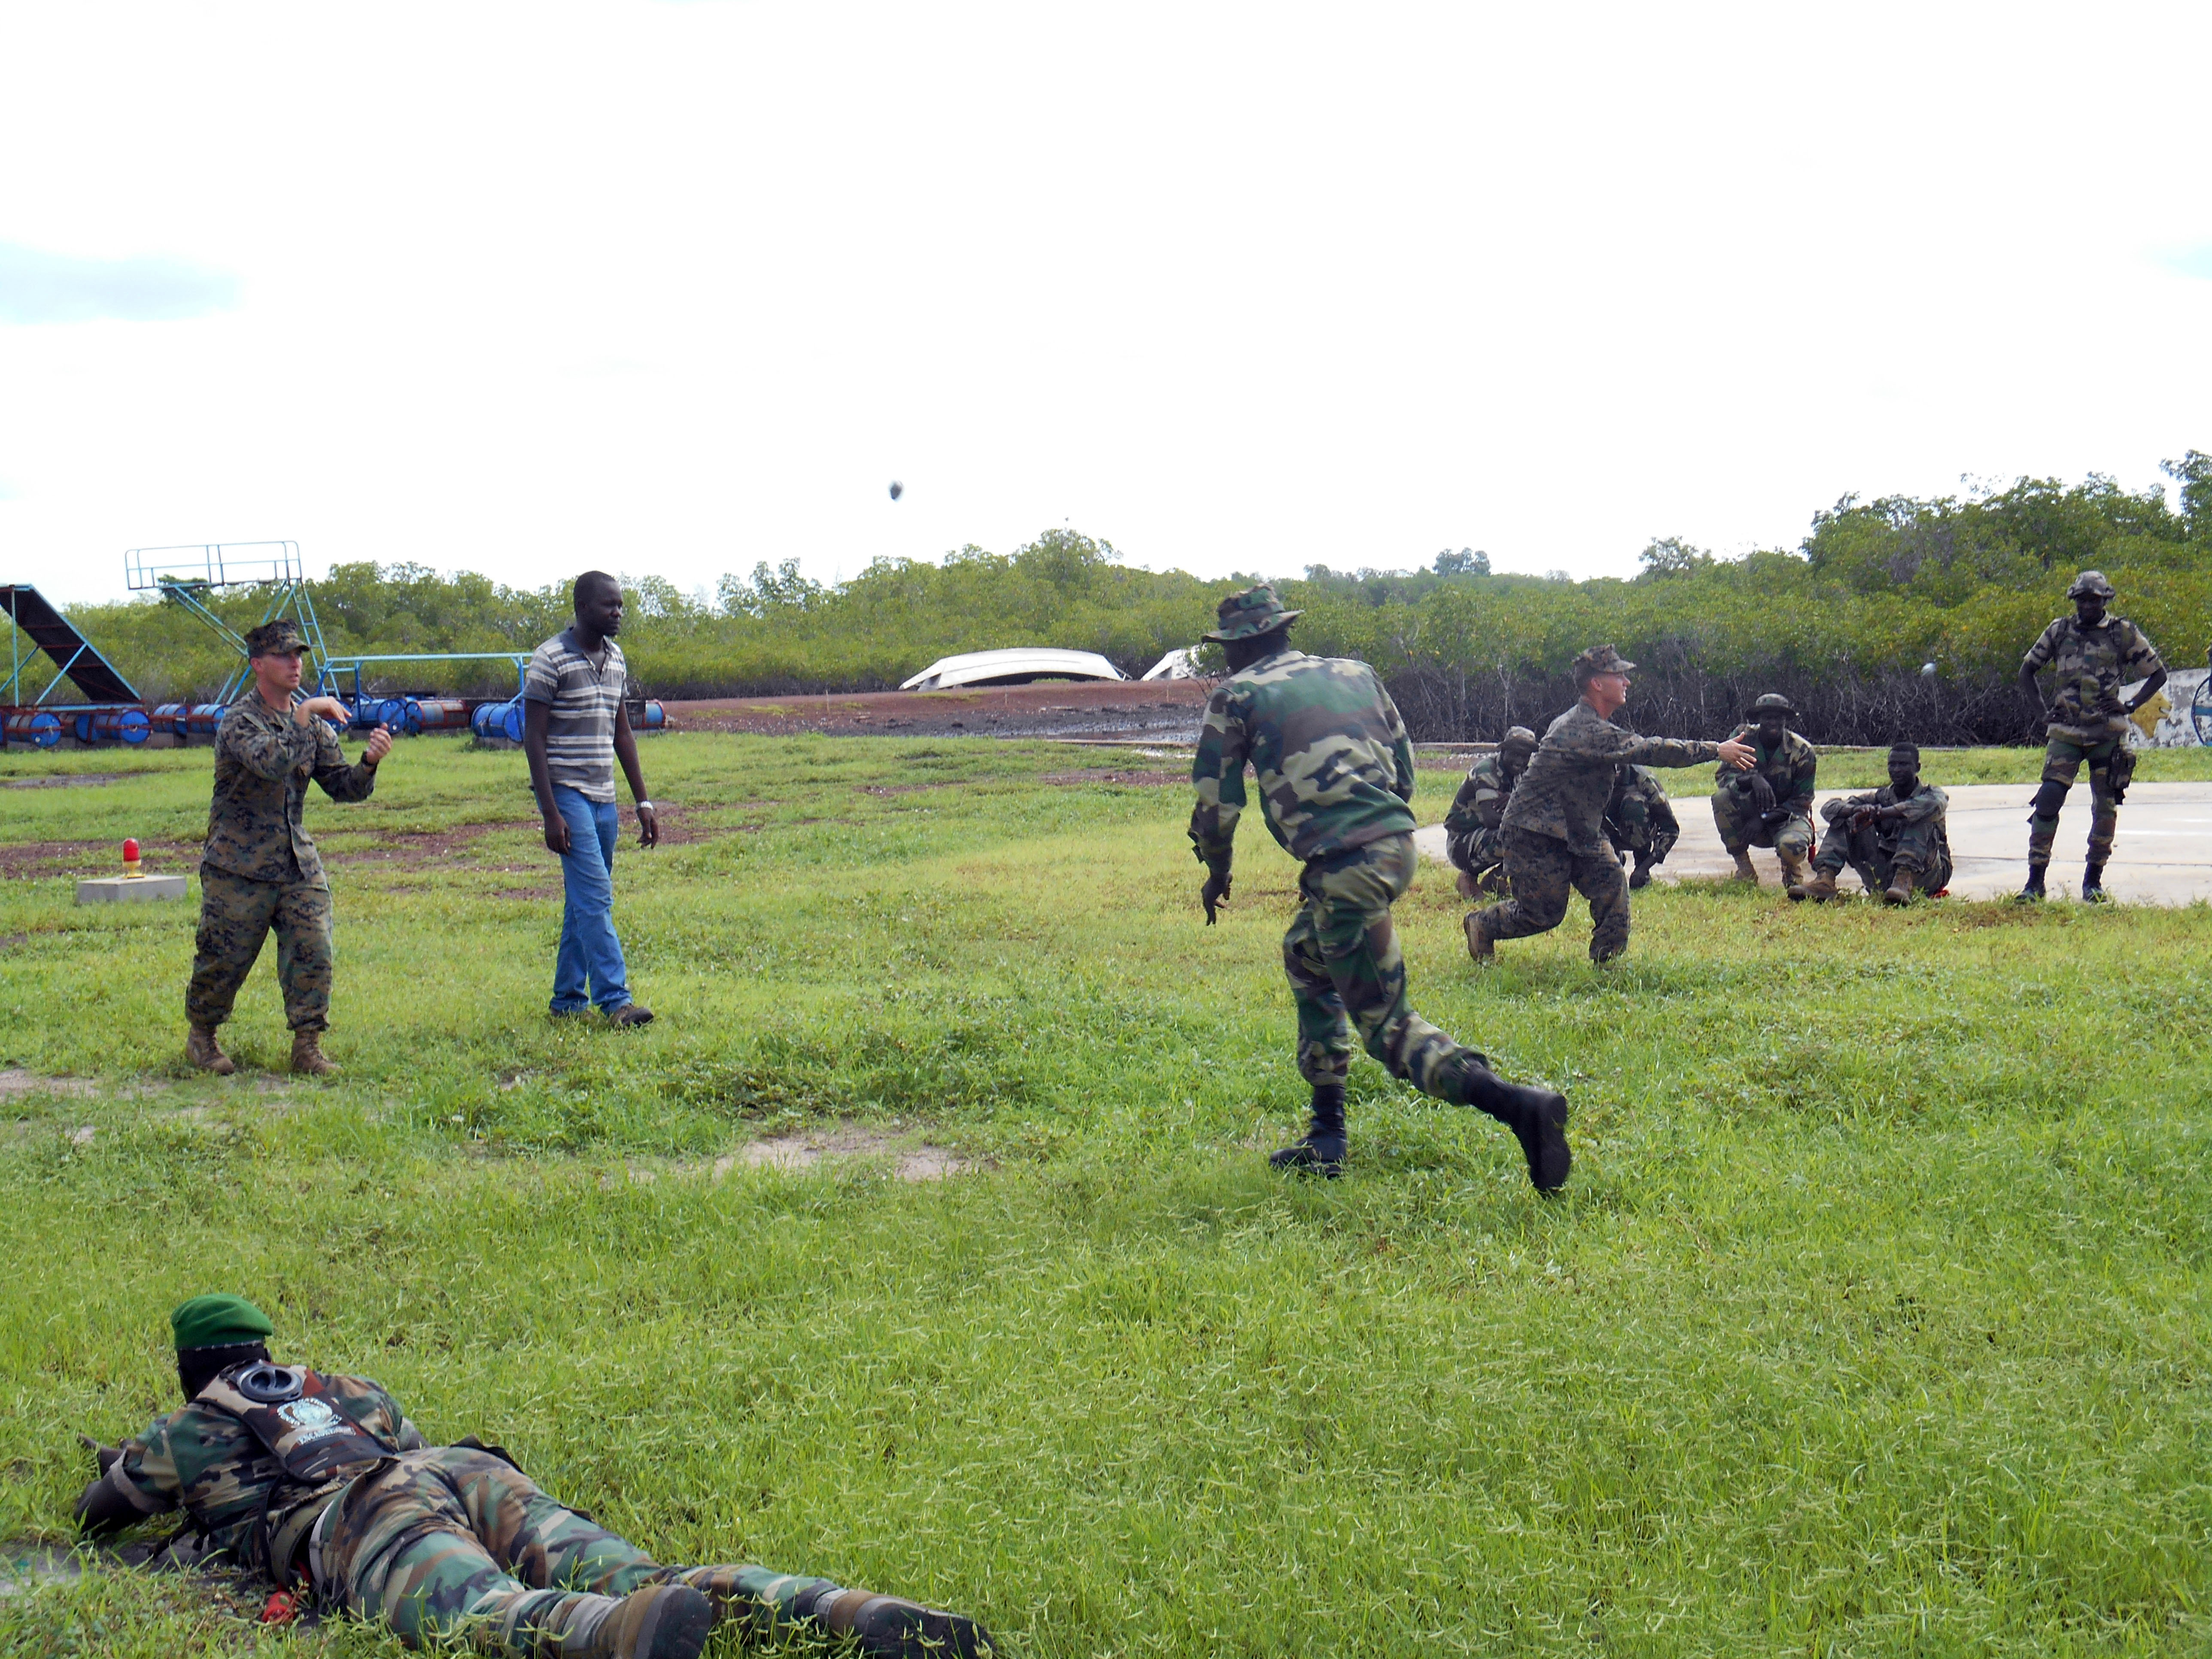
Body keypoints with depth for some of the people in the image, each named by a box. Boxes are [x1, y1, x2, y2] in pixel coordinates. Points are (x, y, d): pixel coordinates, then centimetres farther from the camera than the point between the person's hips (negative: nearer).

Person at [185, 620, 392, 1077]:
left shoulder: (312, 724, 9)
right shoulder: (239, 721, -10)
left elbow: (342, 786, 6)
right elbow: (273, 762, -30)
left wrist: (369, 763, -14)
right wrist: (307, 713, -25)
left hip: (299, 863, 5)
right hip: (239, 867, -5)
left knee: (313, 953, -6)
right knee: (224, 959, 3)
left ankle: (308, 1045, 4)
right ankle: (201, 1037, 24)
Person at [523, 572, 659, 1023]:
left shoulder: (616, 660, 12)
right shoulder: (551, 659, -10)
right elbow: (534, 738, -11)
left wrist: (643, 802, 15)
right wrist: (550, 812, -17)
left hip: (604, 798, 7)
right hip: (567, 794, -7)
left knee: (586, 901, 9)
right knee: (594, 895, -14)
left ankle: (568, 999, 16)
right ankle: (615, 999, -16)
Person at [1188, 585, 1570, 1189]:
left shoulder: (1237, 695, 5)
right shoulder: (1354, 673, 20)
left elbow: (1215, 800, 6)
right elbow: (1404, 768, 22)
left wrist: (1217, 873, 24)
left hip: (1346, 866, -7)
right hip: (1398, 843, 7)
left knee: (1388, 1027, -5)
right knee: (1306, 955, 28)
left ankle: (1520, 1106, -26)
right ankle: (1326, 1137, 26)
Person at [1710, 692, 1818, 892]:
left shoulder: (1802, 751, -10)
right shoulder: (1743, 737, -6)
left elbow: (1802, 801, -10)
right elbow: (1722, 775, -13)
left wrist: (1764, 819, -23)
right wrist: (1753, 779, -35)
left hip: (1787, 816, -2)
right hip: (1750, 814, 2)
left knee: (1792, 846, -38)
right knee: (1722, 797, -31)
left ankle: (1792, 873, 5)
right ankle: (1744, 870, -19)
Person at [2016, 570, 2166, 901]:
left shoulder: (2124, 634, 3)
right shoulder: (2059, 631, 8)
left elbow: (2158, 674, 10)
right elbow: (2027, 671, 16)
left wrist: (2130, 705, -3)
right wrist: (2043, 714, 5)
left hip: (2108, 733, 0)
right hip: (2065, 733, 0)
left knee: (2105, 805, 4)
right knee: (2048, 799, -11)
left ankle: (2094, 880, 16)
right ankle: (2035, 880, -8)